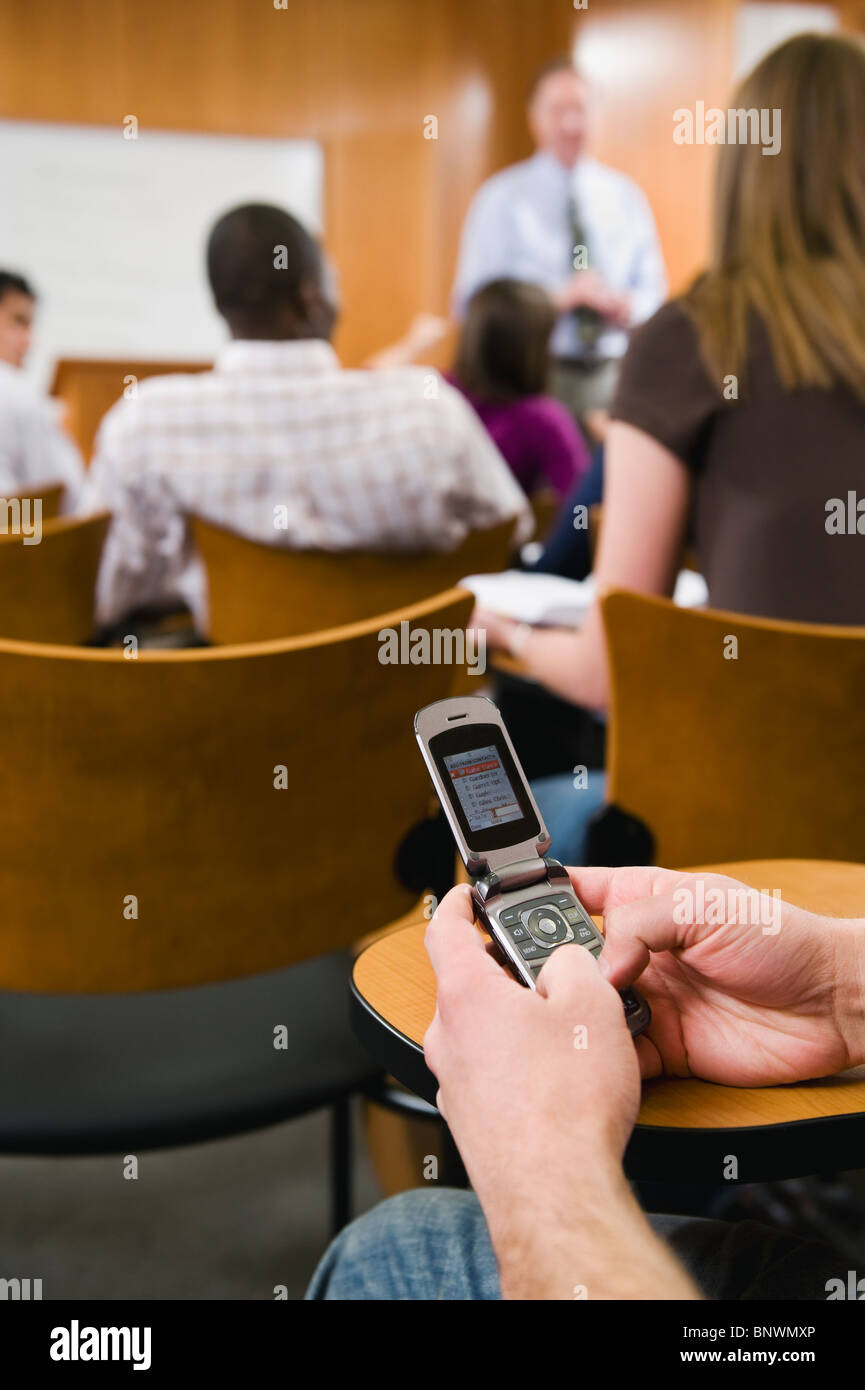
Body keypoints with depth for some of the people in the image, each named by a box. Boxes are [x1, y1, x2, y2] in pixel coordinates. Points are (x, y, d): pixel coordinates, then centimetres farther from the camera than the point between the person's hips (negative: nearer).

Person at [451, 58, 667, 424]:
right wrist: (558, 297, -16)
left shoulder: (625, 195, 13)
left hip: (612, 377, 3)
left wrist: (629, 307, -9)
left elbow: (653, 288, 16)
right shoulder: (500, 200, 3)